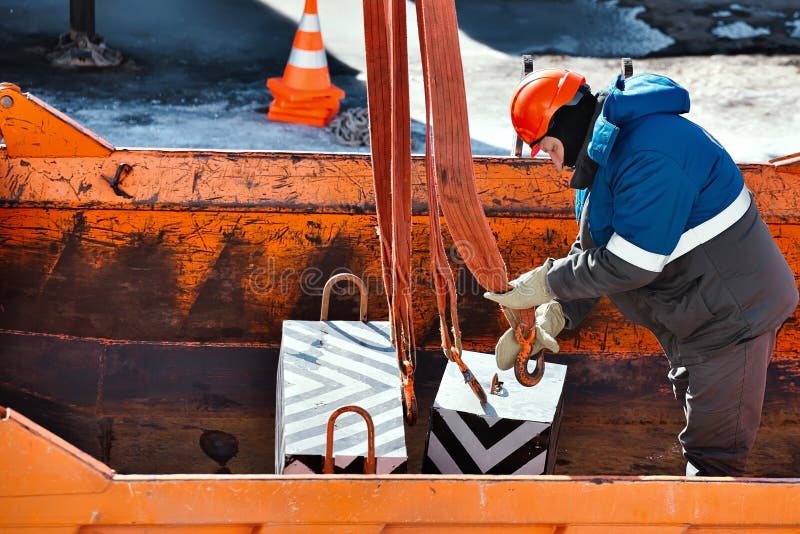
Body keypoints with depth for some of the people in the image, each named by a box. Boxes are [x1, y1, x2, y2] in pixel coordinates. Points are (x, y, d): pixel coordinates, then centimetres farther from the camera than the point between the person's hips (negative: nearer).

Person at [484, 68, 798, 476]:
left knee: (714, 454, -5)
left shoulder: (651, 156, -30)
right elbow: (593, 249, 8)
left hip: (732, 315, -11)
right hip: (689, 313, 11)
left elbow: (630, 264, -29)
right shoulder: (606, 148, 5)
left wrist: (549, 282, -18)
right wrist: (556, 314, -6)